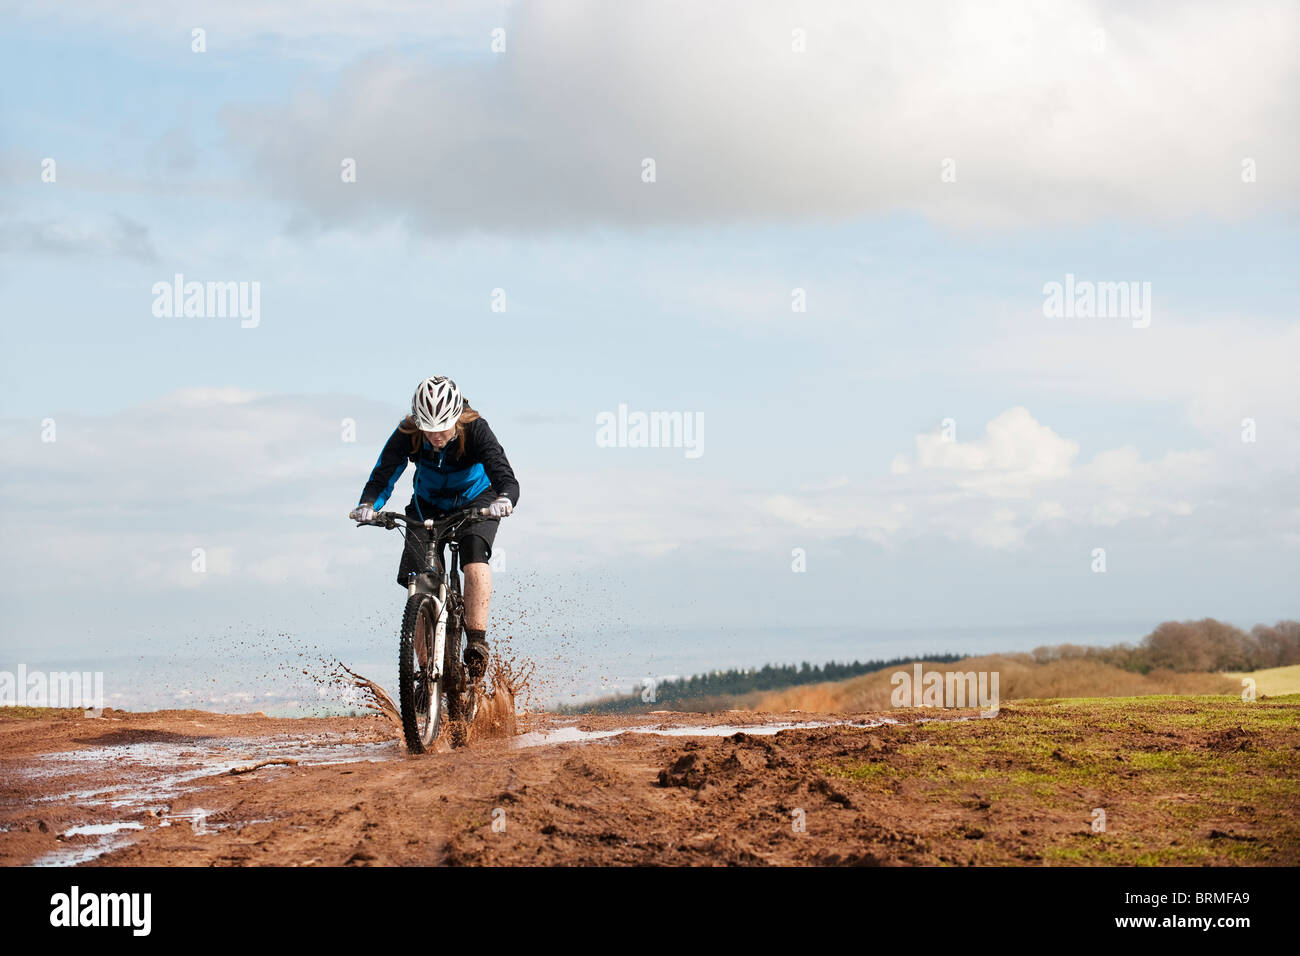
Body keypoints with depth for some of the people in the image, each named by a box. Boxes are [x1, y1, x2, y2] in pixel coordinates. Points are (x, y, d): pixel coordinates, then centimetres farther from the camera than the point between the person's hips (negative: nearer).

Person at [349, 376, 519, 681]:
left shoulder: (475, 430, -31)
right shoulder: (407, 434, -26)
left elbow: (506, 478, -39)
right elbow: (381, 478, -28)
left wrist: (504, 500, -62)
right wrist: (367, 506, -49)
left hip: (475, 502, -2)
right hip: (428, 505, 2)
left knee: (474, 556, -32)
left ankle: (476, 643, -28)